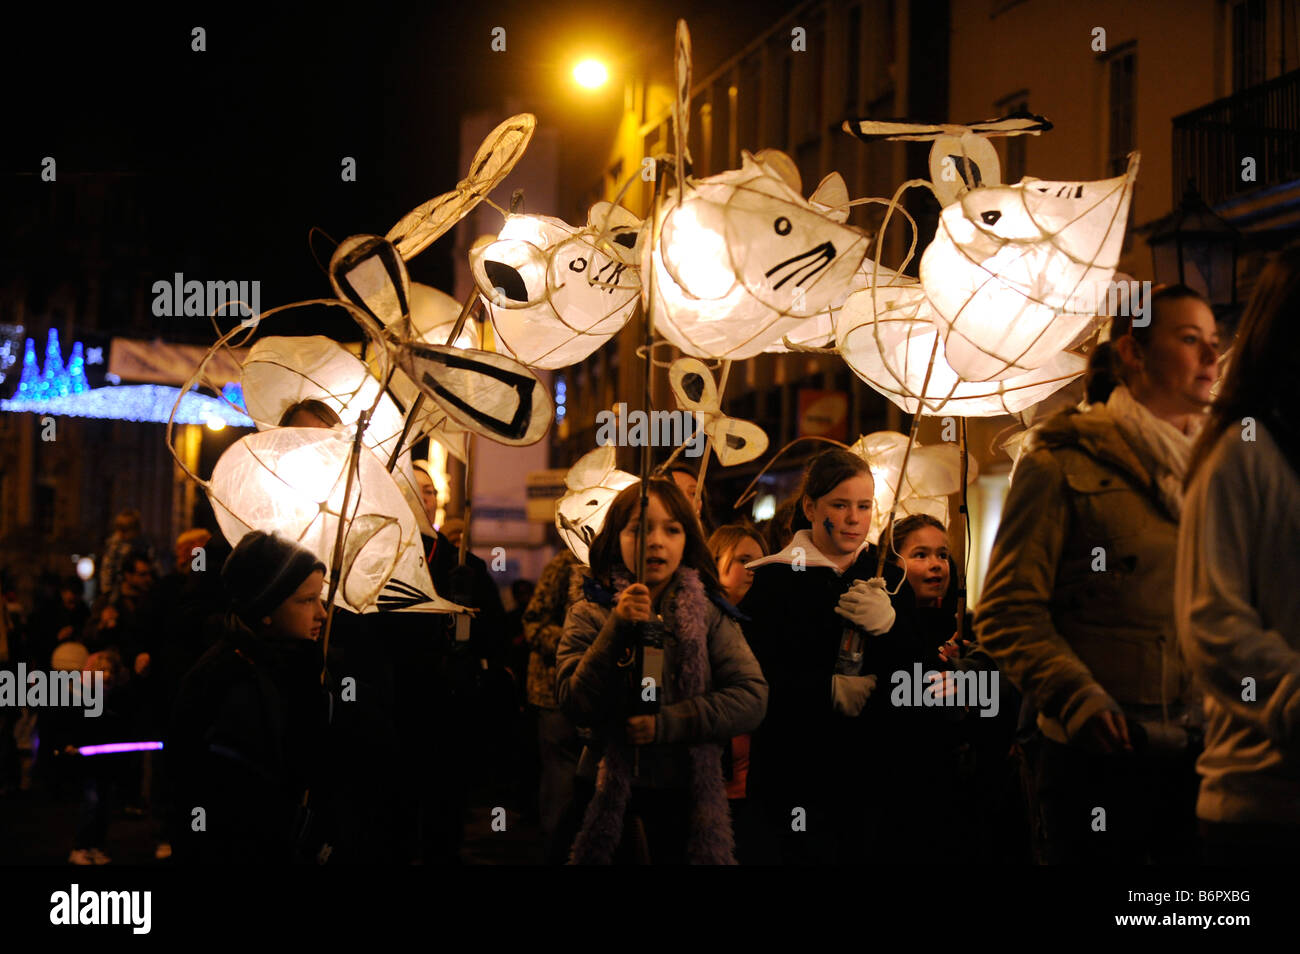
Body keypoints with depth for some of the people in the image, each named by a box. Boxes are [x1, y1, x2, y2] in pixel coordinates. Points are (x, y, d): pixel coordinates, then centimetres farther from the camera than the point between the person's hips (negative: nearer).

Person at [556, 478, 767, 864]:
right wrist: (618, 630, -22)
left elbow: (752, 698, -9)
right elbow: (576, 705, -13)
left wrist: (667, 723, -17)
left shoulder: (708, 614, -1)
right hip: (610, 796, -1)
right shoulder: (590, 615, -2)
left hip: (684, 794, 1)